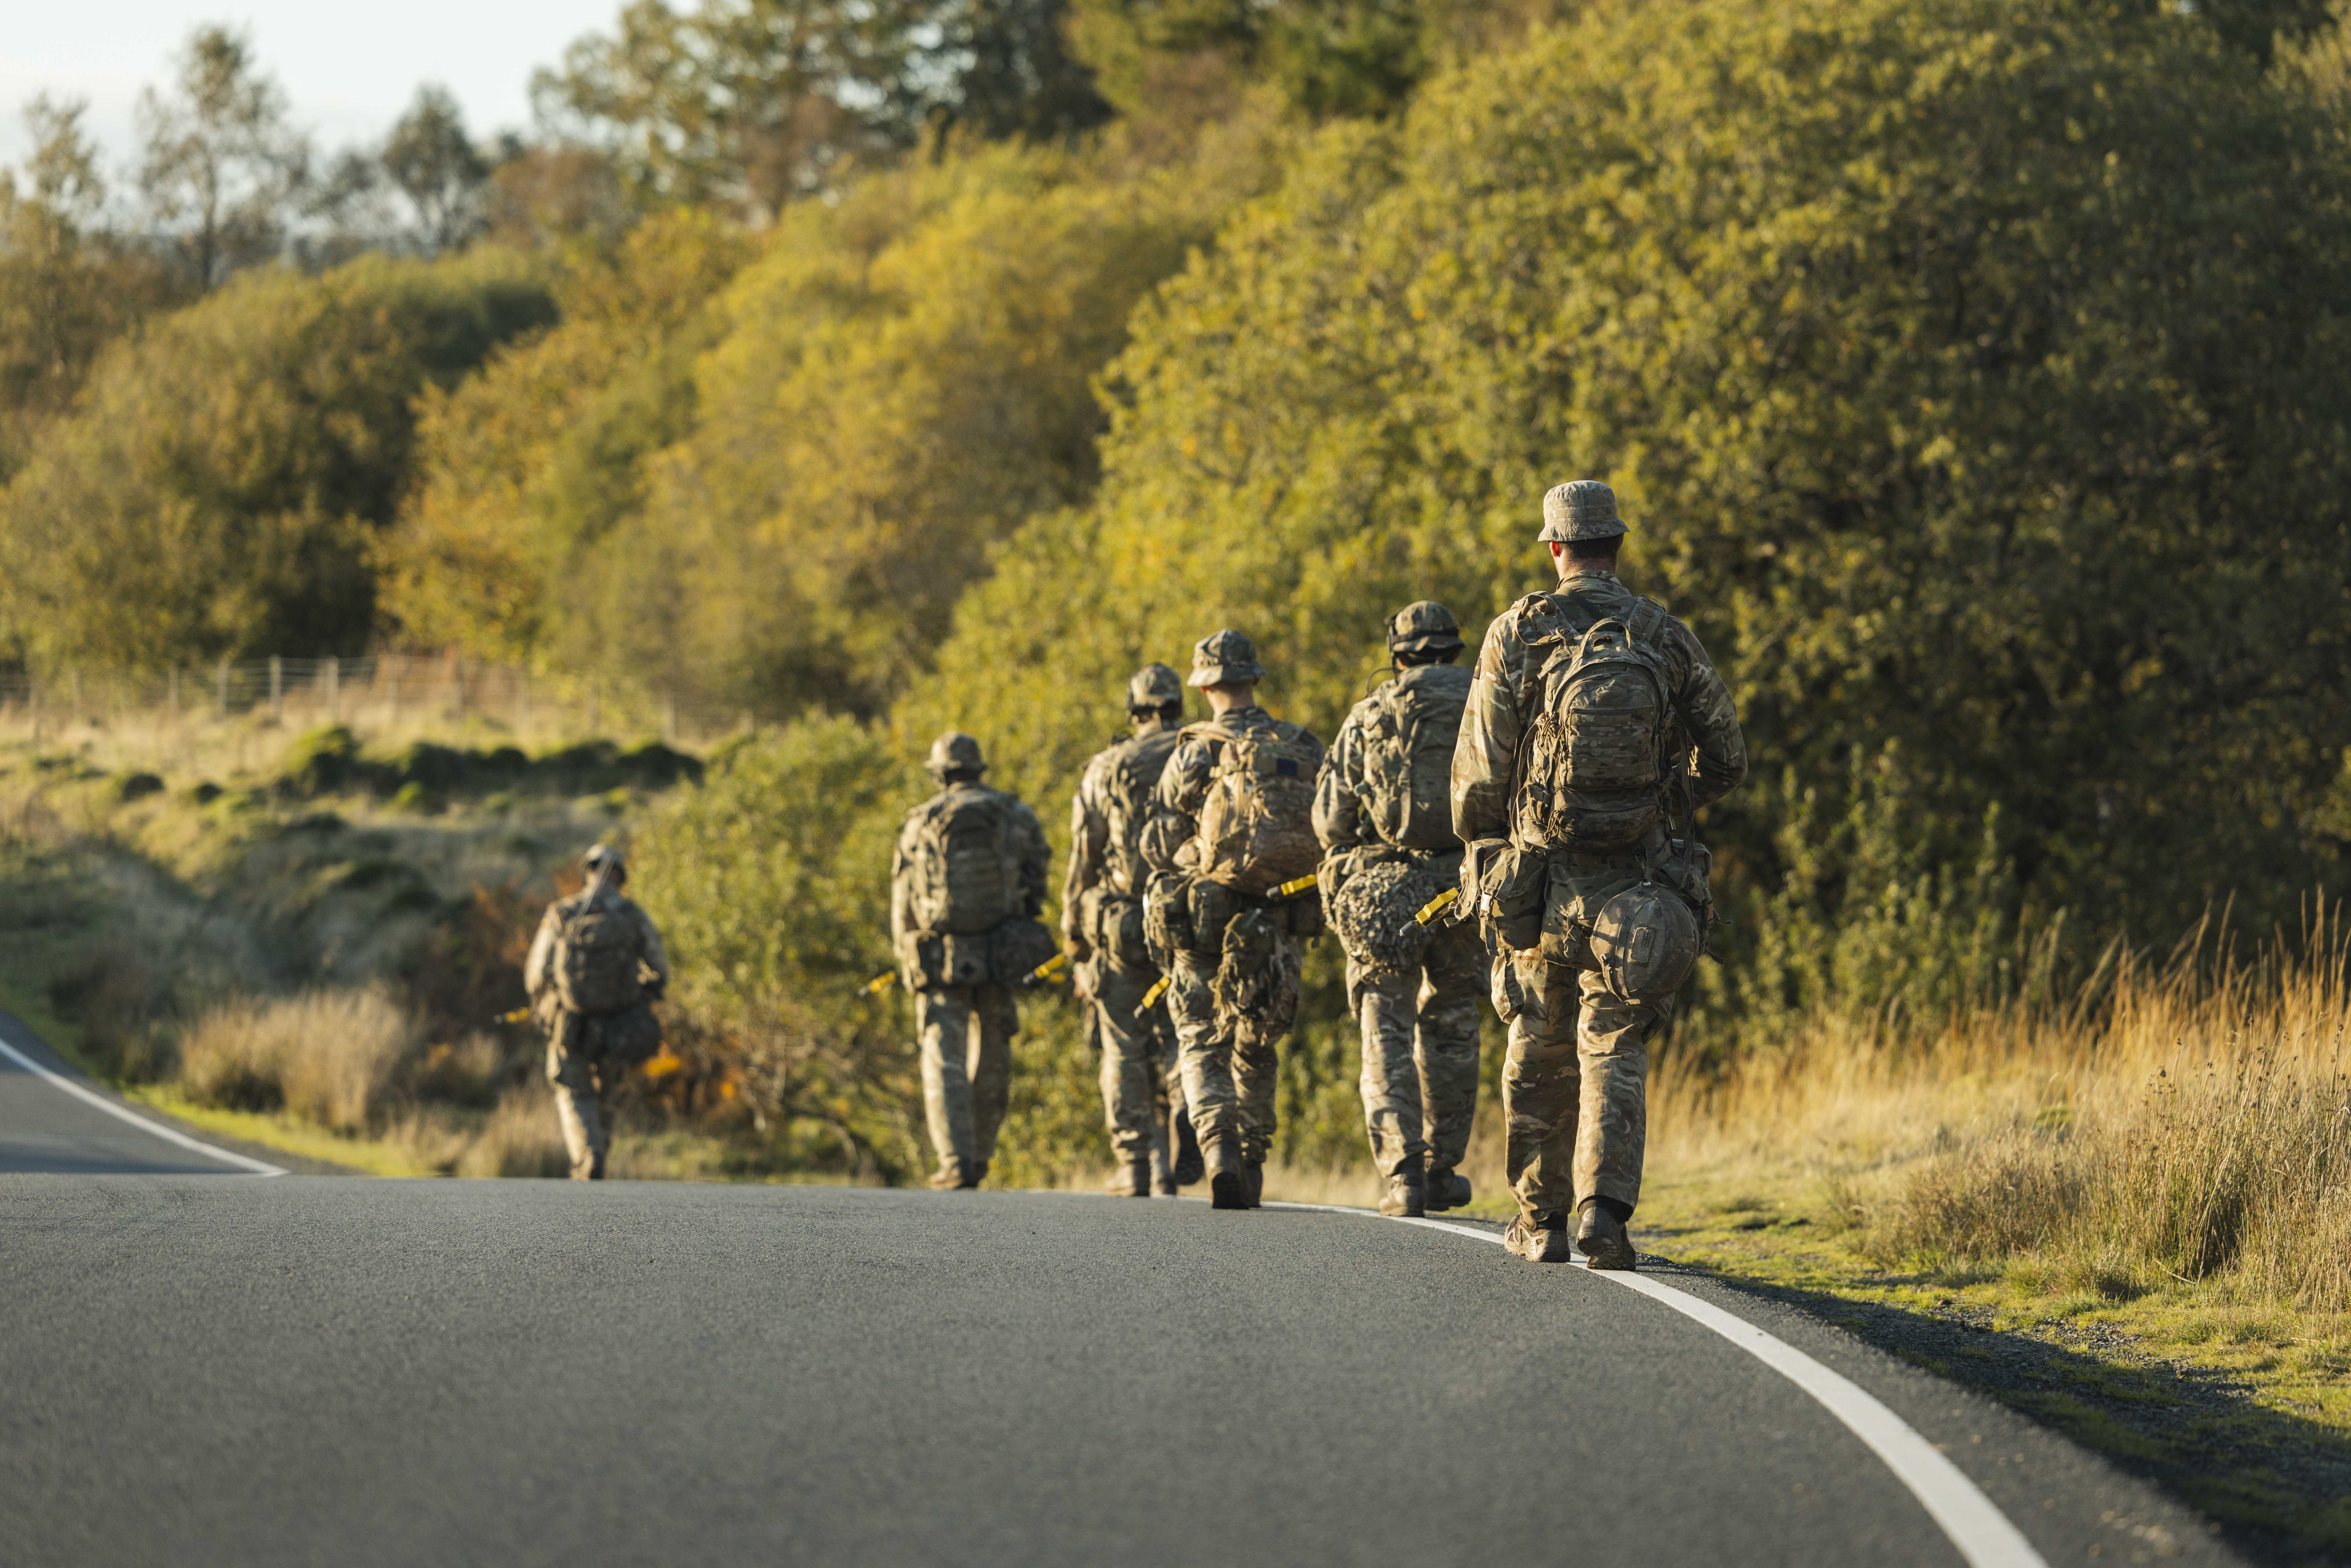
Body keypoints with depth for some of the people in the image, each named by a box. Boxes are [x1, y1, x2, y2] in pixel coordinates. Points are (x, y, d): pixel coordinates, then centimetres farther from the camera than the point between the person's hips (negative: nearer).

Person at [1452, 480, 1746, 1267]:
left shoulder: (1518, 633, -4)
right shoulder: (1668, 640, 1)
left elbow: (1480, 768, -5)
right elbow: (1726, 760, 6)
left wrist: (1479, 849, 11)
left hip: (1541, 879, 0)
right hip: (1635, 889, 0)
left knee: (1539, 1054, 14)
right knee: (1614, 1055, 1)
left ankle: (1541, 1220, 21)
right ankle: (1603, 1206, -18)